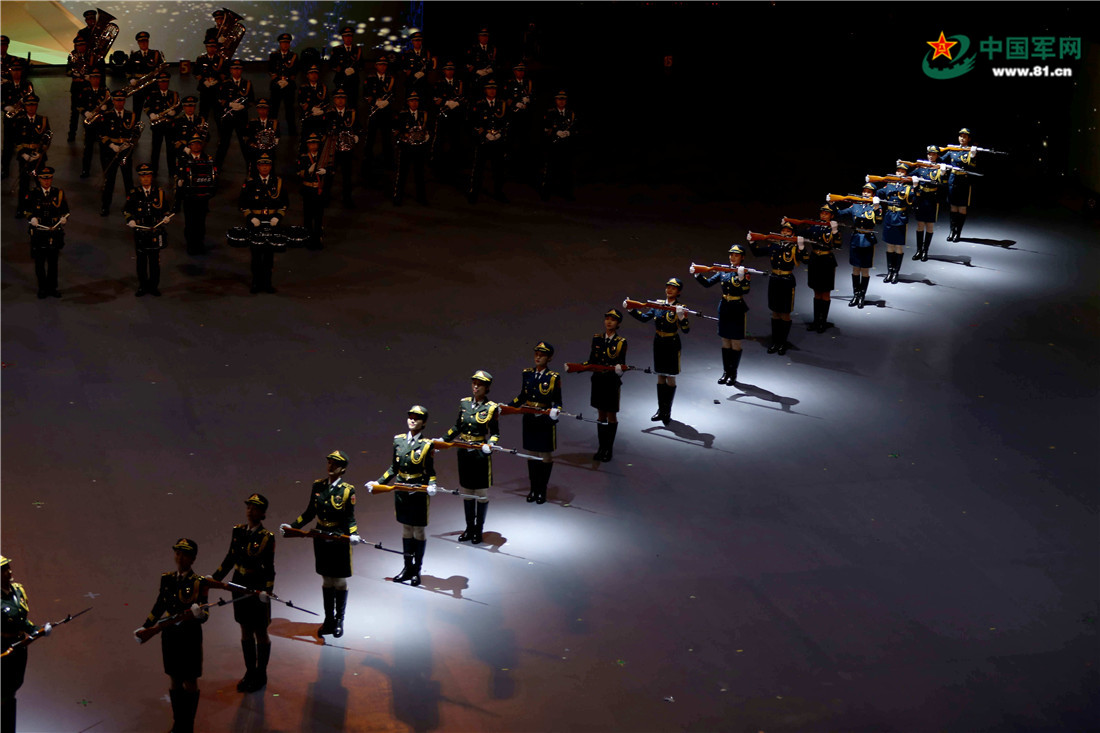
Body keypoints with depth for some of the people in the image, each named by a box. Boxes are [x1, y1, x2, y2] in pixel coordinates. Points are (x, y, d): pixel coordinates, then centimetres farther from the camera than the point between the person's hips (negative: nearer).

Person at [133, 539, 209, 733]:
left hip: (190, 637, -4)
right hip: (169, 635, 4)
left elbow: (205, 614, -15)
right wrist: (145, 628, 11)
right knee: (175, 681, 14)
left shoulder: (199, 583, -13)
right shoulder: (167, 579, 1)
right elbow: (159, 607, 11)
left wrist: (198, 613, -36)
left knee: (190, 682, 8)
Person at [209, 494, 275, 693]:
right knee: (245, 631, 16)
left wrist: (267, 590, -27)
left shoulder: (267, 537, -15)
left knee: (260, 632, 9)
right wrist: (215, 577, 7)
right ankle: (250, 672, 30)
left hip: (258, 588, -5)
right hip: (239, 585, 5)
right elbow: (230, 558, 9)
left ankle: (261, 675, 23)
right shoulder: (238, 531, 0)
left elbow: (269, 568, -16)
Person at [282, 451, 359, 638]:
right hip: (321, 540, 4)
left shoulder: (348, 490, -9)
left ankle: (339, 621, 20)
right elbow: (309, 513, 9)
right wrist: (292, 526, 3)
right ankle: (329, 619, 24)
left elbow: (350, 518, -7)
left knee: (340, 581, 7)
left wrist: (353, 534, -24)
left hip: (340, 540, -4)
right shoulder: (317, 486, 2)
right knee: (327, 580, 13)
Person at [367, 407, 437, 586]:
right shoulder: (398, 440, 3)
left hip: (419, 493, -4)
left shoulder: (426, 445, -9)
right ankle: (408, 567, 25)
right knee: (406, 530, 14)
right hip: (401, 492, 4)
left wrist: (431, 486, -25)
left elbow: (430, 471, -6)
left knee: (418, 531, 6)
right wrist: (377, 483, 6)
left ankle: (417, 571, 16)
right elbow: (394, 468, 10)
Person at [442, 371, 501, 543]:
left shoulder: (492, 408, -9)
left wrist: (490, 445, -25)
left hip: (481, 454, -4)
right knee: (467, 492, 12)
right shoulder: (464, 403, 4)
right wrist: (443, 440, 12)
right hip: (464, 452, 4)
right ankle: (469, 529, 24)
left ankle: (479, 530, 18)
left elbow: (495, 433, -6)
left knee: (482, 493, 6)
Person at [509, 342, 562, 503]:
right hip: (529, 420, 4)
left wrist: (555, 411, -27)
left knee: (546, 456, 6)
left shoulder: (553, 377, -8)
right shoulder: (527, 373, 4)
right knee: (532, 454, 12)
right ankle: (533, 488, 23)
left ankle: (542, 490, 16)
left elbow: (557, 401, -7)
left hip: (546, 421, -4)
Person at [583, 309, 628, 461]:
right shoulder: (597, 339, 3)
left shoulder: (621, 342, -7)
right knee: (601, 414, 12)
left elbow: (621, 364, -9)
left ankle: (609, 448, 15)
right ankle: (602, 447, 21)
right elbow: (591, 361, 6)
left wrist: (619, 369, -31)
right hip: (598, 380, 4)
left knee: (611, 415, 5)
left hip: (612, 382, -4)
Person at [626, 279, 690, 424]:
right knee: (660, 376, 12)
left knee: (670, 378, 4)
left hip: (672, 344, -5)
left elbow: (686, 330, -19)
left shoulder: (680, 308, -11)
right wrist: (630, 310, -2)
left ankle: (667, 412, 13)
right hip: (658, 343, 5)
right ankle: (661, 410, 20)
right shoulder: (658, 304, 3)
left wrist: (682, 316, -36)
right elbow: (644, 318, 6)